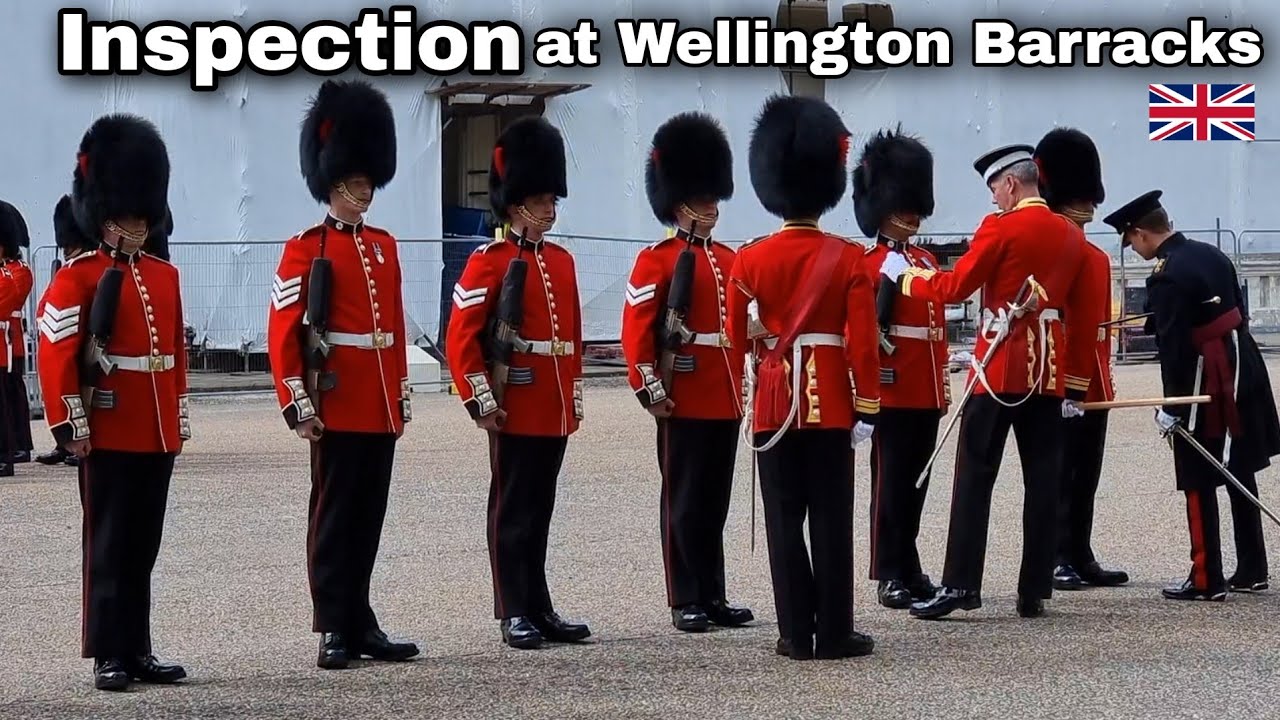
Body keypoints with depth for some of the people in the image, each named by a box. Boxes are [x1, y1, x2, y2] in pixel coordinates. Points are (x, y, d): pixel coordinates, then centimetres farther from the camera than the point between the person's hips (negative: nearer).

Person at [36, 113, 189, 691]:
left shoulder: (165, 276, 12)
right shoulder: (77, 277, -6)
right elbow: (56, 354, -10)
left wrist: (180, 417, 15)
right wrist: (72, 424, -14)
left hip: (157, 435, 6)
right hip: (109, 435, -6)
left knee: (143, 548, 10)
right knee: (109, 547, -1)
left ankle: (138, 650, 17)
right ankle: (108, 657, 4)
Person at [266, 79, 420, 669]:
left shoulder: (384, 246, 14)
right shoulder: (305, 250, -5)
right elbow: (282, 333, -9)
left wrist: (401, 395, 14)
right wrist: (299, 405, -14)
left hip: (381, 410, 6)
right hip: (337, 408, -6)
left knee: (369, 517, 10)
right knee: (334, 516, -1)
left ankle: (361, 624, 16)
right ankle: (334, 630, 3)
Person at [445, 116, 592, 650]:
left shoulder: (562, 261, 13)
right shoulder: (489, 262, -7)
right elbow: (461, 338, -11)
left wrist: (575, 396, 16)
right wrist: (481, 401, -15)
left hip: (555, 412, 6)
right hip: (515, 411, -6)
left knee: (540, 511, 12)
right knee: (512, 511, 0)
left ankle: (540, 609, 17)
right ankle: (514, 614, 5)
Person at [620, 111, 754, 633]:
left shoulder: (728, 260, 14)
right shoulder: (656, 260, -6)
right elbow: (636, 330, -11)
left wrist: (743, 383, 14)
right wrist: (651, 390, -16)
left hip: (726, 400, 6)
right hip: (684, 402, -6)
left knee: (715, 502, 11)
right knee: (684, 502, 0)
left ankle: (713, 597, 16)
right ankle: (685, 603, 4)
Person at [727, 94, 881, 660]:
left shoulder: (749, 260, -1)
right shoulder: (849, 258, -4)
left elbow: (739, 338, 1)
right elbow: (862, 341, -7)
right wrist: (866, 409, -3)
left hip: (774, 402, 1)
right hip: (831, 401, -1)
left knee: (784, 519, 5)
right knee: (831, 519, 2)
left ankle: (796, 633, 5)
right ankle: (835, 633, 4)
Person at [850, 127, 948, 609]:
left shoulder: (928, 262, 16)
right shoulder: (870, 265, -6)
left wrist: (943, 384, 18)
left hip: (927, 393, 7)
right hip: (892, 390, -7)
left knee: (916, 481, 11)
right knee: (891, 481, -3)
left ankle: (910, 567, 18)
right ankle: (889, 575, 1)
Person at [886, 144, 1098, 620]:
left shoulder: (1002, 228, -8)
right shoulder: (1072, 235, 11)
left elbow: (955, 287, -7)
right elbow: (1085, 318, 12)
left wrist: (903, 275, 9)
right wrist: (1075, 384, 17)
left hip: (1000, 366, -5)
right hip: (1050, 370, 6)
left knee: (975, 476, -2)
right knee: (1042, 479, 5)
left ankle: (960, 585, -7)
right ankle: (1035, 593, 5)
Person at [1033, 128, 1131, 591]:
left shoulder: (1098, 258, 17)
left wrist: (1105, 380, 19)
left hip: (1093, 383, 8)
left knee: (1086, 477, 11)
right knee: (1059, 474, -5)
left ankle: (1081, 557, 17)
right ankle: (1057, 560, -1)